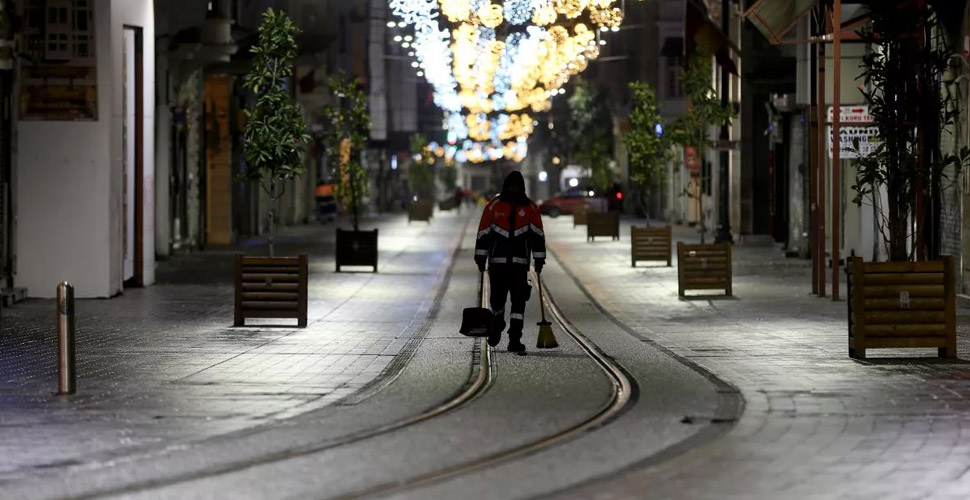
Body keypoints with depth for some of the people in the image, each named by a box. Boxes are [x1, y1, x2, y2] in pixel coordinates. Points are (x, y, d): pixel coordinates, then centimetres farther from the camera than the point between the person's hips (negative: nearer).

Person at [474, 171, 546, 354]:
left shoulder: (530, 208, 6)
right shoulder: (494, 206, 4)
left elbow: (537, 234, 7)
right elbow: (484, 232, 5)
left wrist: (539, 259, 3)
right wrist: (480, 257, 2)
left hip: (520, 263, 0)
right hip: (497, 262, 0)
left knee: (519, 301, -6)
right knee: (497, 298, 3)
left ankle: (515, 338, -6)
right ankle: (496, 324, 34)